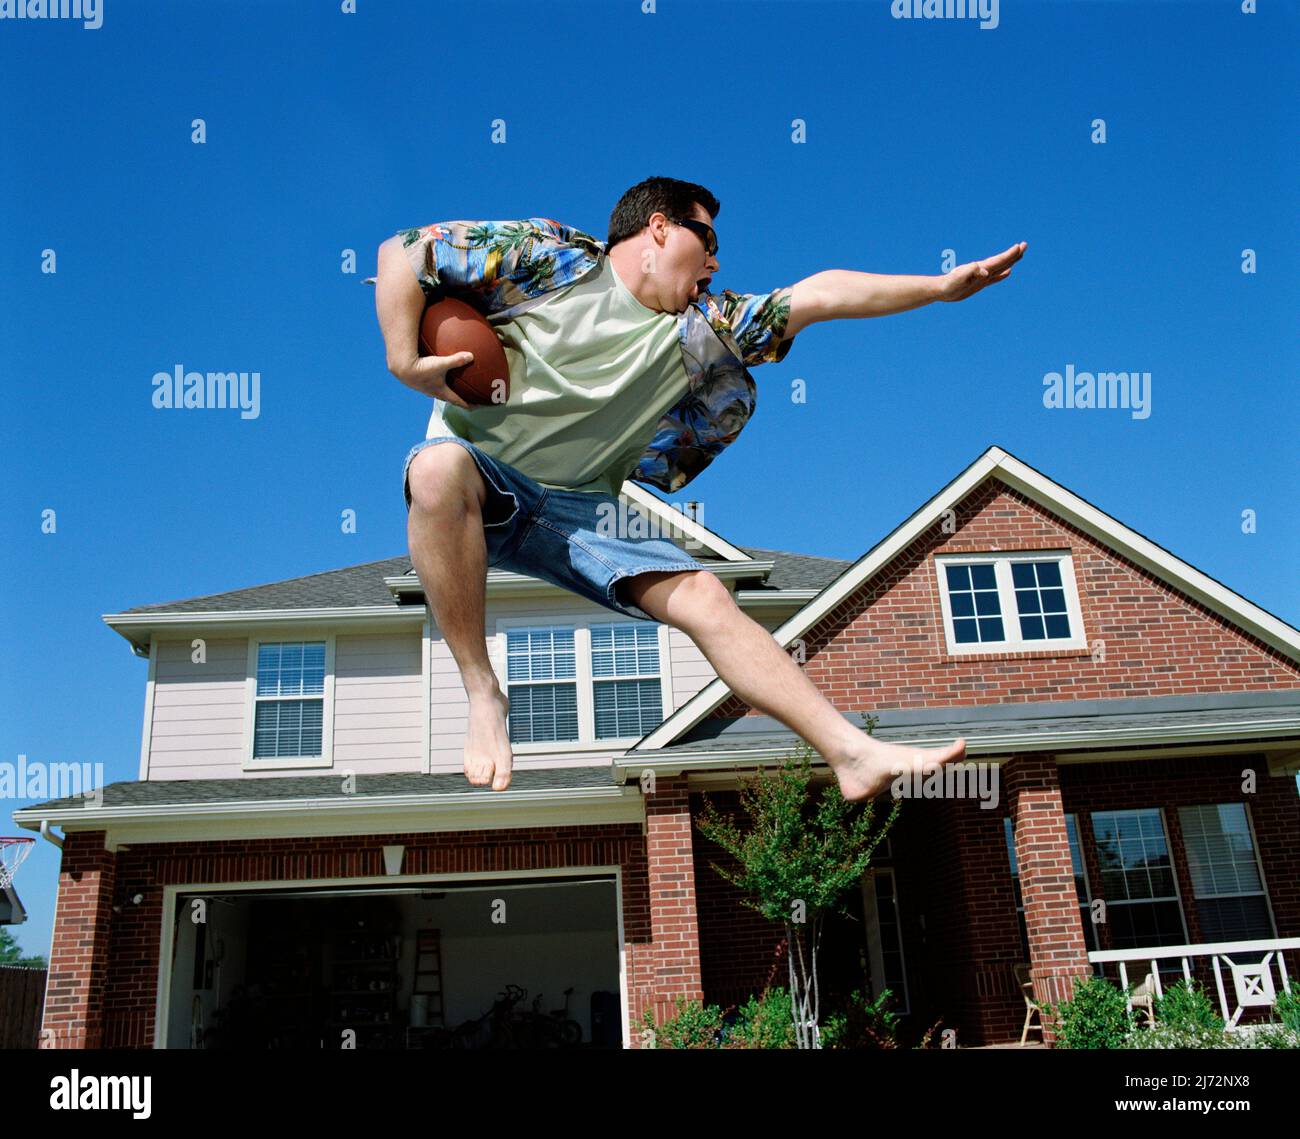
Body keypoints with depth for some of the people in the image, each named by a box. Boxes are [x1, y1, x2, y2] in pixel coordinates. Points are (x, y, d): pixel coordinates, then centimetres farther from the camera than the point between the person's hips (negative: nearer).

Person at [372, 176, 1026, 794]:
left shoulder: (697, 329, 6)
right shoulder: (551, 258, -8)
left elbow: (816, 295, 5)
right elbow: (404, 252, -6)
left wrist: (940, 287, 3)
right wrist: (404, 361, -18)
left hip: (579, 509, 4)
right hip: (478, 481, -4)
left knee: (704, 599, -11)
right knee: (439, 466, -39)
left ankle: (855, 754, -9)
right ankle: (482, 694, -27)